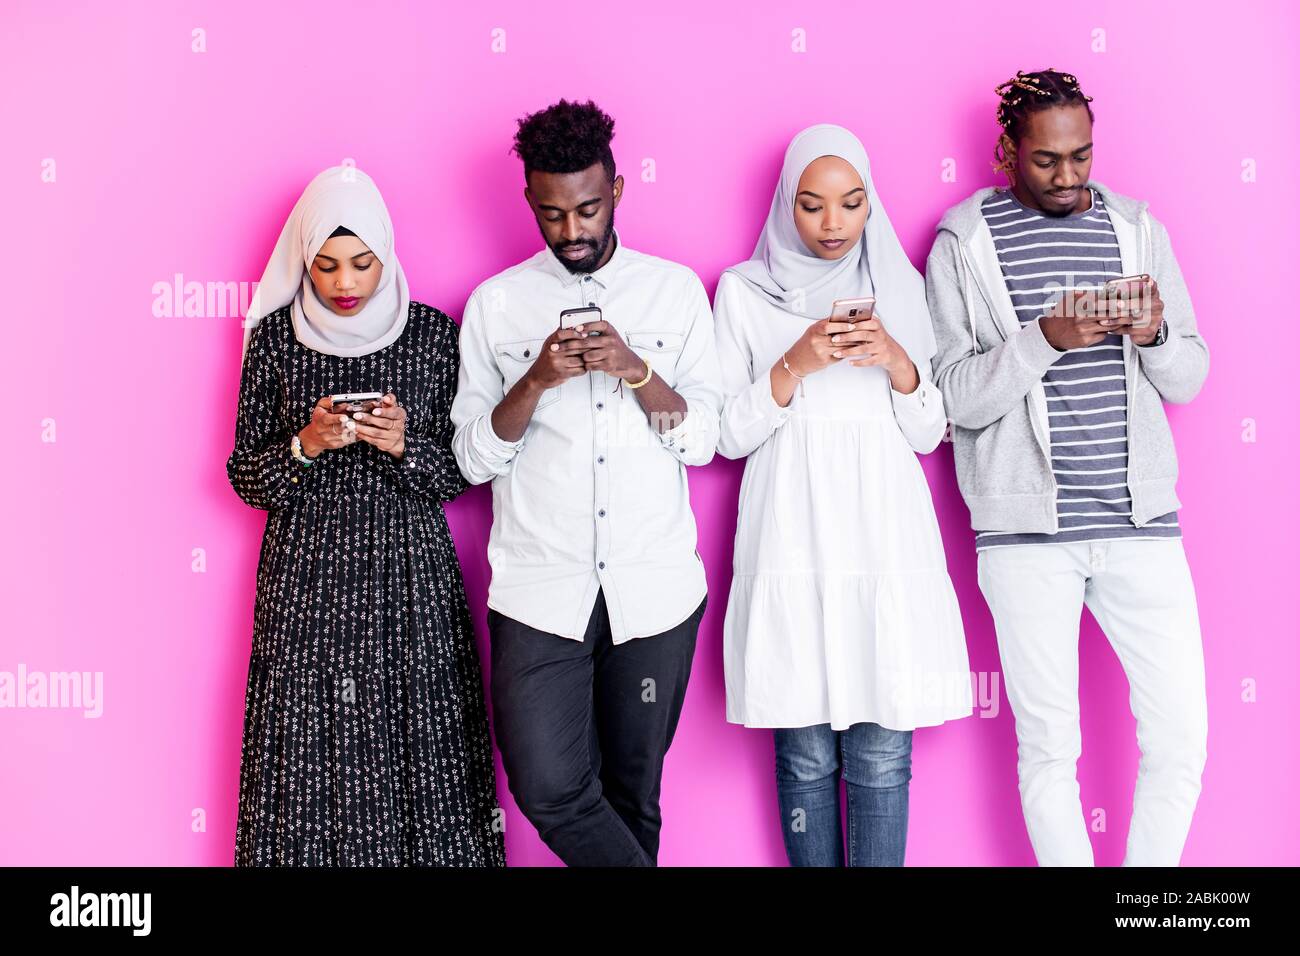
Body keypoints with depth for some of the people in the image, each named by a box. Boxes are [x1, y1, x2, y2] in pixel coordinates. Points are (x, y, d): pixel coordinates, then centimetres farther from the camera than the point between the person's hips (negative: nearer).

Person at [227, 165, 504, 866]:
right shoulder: (275, 336, 2)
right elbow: (245, 476, 4)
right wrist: (306, 444, -14)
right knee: (310, 754, 2)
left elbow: (462, 470, 3)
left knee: (417, 741, 1)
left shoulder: (432, 334, 0)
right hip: (307, 575, 1)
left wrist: (404, 445, -15)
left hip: (410, 574, 0)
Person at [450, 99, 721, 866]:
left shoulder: (676, 290, 5)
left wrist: (636, 370, -15)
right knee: (549, 790, -10)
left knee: (634, 790, 12)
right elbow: (475, 458, 1)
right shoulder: (496, 303, 4)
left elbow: (703, 439, 1)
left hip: (654, 591, 1)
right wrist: (536, 380, -15)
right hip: (539, 591, 0)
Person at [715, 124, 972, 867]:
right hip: (792, 544, -1)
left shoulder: (903, 288, 11)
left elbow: (929, 434, 10)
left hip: (887, 541, 1)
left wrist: (897, 362, -8)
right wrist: (794, 367, -12)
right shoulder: (743, 290, 5)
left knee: (882, 756, 0)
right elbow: (728, 435, 3)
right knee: (806, 755, 2)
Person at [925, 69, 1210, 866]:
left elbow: (1191, 379, 10)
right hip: (1027, 529, -3)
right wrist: (1045, 338, -22)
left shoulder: (1136, 228, 11)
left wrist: (1155, 334, -11)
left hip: (1140, 522, 3)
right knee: (1049, 744, 3)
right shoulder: (964, 243, 1)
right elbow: (959, 397, -7)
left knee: (1182, 737, 4)